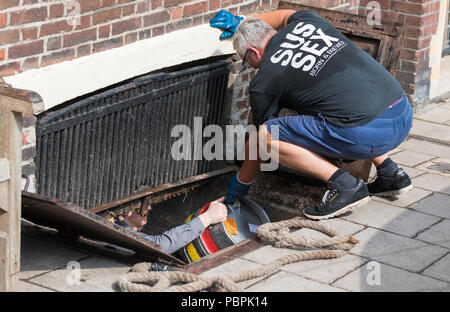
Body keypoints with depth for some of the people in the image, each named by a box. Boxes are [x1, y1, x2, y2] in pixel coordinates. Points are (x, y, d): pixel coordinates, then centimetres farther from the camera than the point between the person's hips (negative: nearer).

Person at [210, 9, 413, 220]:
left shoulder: (263, 83, 4)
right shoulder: (306, 20, 18)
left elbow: (260, 138, 17)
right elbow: (286, 15, 45)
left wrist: (241, 183, 33)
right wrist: (241, 23, 53)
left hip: (368, 133, -8)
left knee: (268, 135, -1)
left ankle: (346, 186, -4)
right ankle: (390, 173, 23)